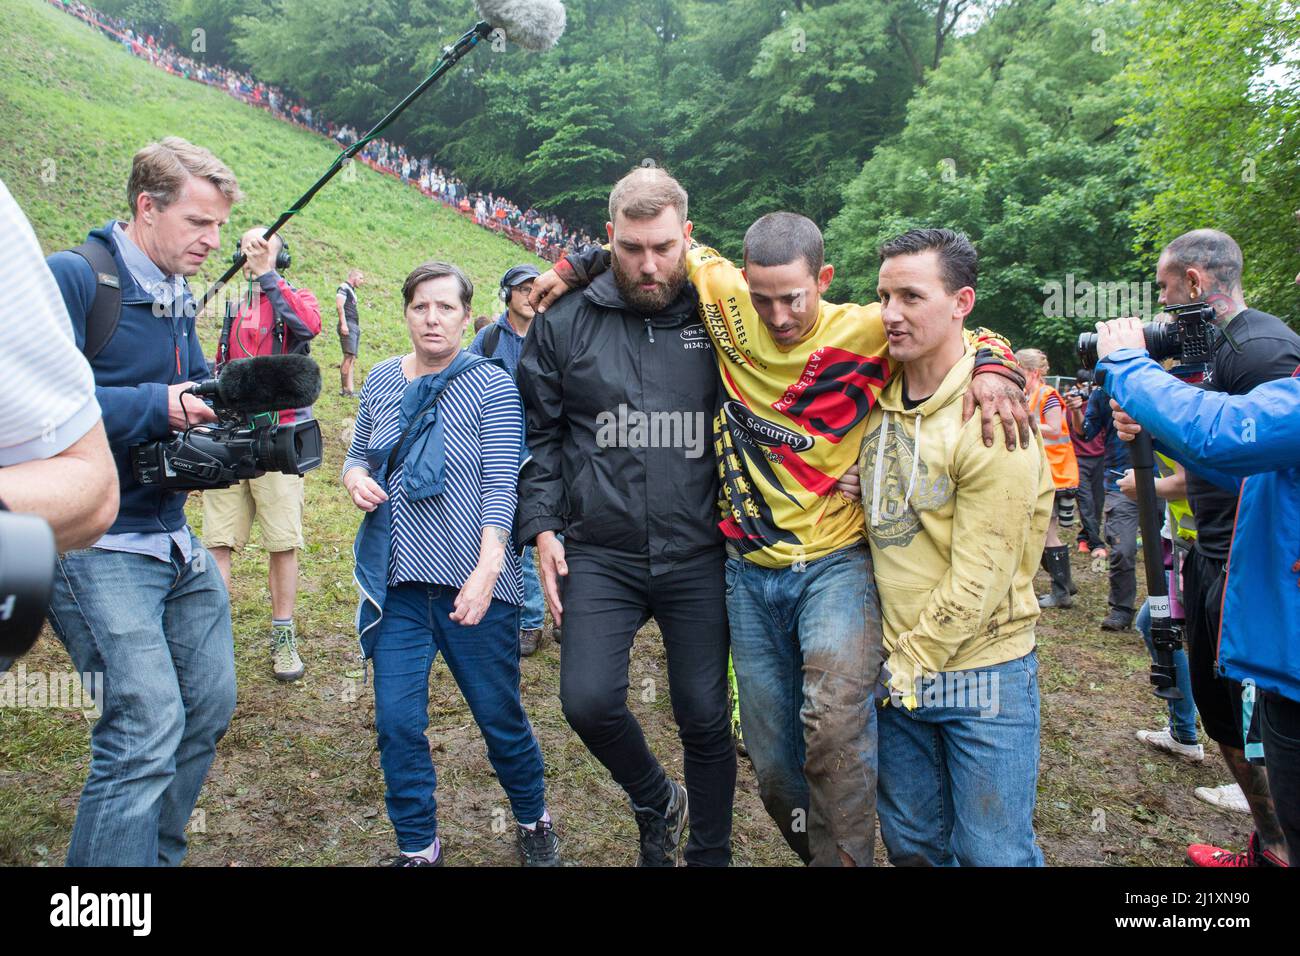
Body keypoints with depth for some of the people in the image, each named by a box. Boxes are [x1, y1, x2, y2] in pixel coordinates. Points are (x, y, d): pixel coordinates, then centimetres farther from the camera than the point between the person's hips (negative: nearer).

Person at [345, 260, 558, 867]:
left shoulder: (491, 385, -6)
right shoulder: (382, 380, 8)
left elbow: (500, 486, -13)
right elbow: (358, 453, 20)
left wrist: (486, 572, -24)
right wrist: (355, 478, -4)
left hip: (474, 584, -3)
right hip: (399, 584, 4)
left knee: (499, 716, 8)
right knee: (397, 723, 3)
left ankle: (533, 822, 35)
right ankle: (416, 848, 24)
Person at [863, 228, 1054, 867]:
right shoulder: (878, 395, 1)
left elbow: (977, 581, -19)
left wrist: (909, 667, -13)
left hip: (983, 676, -5)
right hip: (898, 670, 5)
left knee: (992, 853, 7)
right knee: (911, 843, 17)